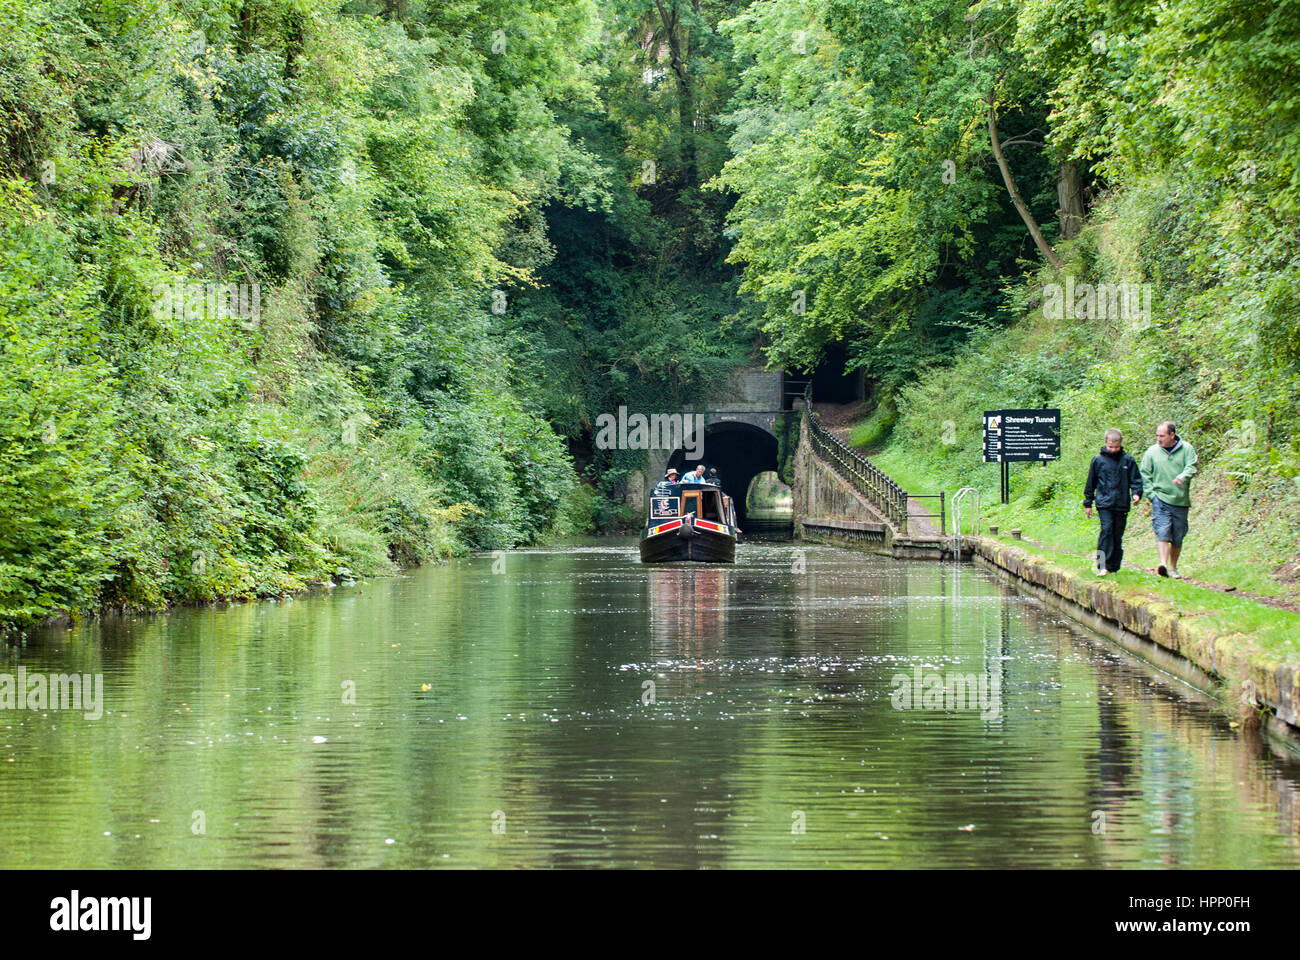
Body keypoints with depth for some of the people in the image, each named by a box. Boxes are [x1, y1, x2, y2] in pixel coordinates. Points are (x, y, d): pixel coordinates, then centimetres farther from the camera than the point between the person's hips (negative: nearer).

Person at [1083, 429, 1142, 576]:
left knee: (1118, 535, 6)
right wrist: (1088, 504, 13)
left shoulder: (1128, 460, 6)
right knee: (1106, 530, -17)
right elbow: (1091, 482, 12)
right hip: (1104, 503, -2)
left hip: (1122, 504, 2)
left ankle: (1114, 566, 16)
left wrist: (1136, 493, -8)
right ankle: (1103, 565, -18)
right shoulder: (1098, 460, 5)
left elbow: (1135, 479, 11)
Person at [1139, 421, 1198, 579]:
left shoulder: (1186, 449, 3)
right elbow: (1144, 474, 9)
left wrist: (1182, 477, -29)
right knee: (1162, 532, -18)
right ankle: (1163, 564, -29)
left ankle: (1173, 567, 20)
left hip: (1181, 501, 1)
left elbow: (1192, 467, -8)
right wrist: (1151, 494, -3)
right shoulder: (1152, 451, 6)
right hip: (1160, 499, -1)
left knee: (1178, 537, 7)